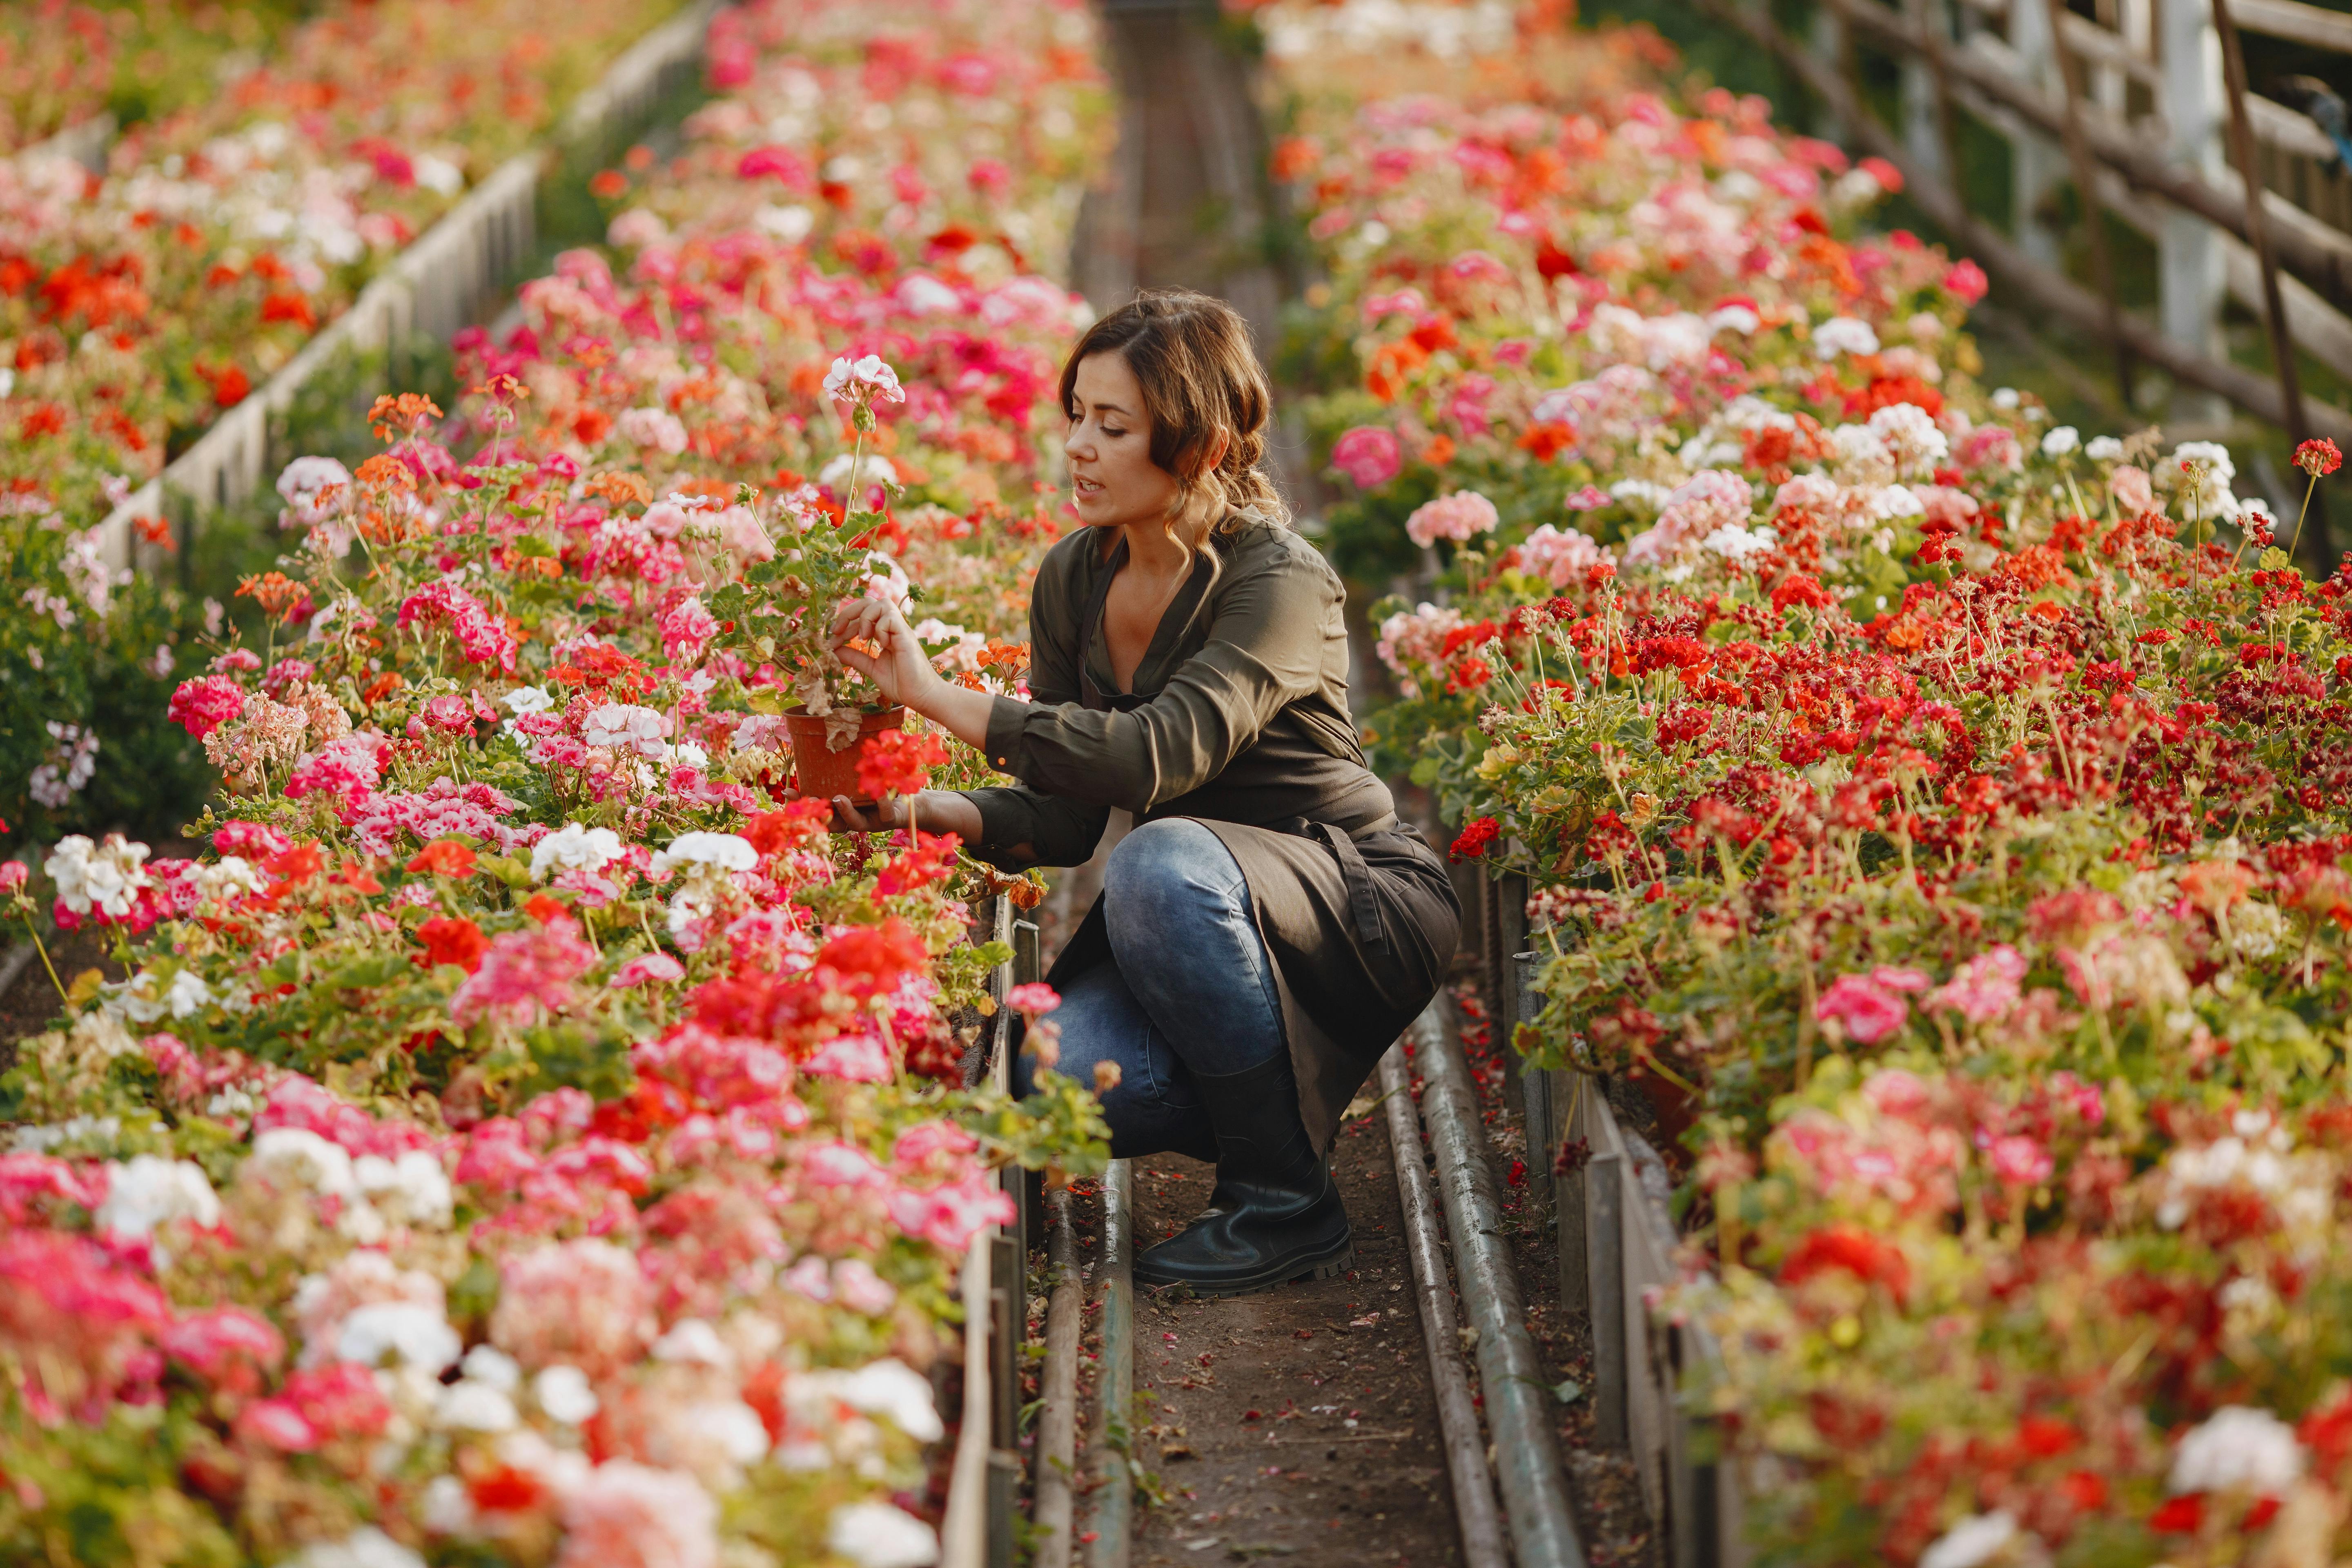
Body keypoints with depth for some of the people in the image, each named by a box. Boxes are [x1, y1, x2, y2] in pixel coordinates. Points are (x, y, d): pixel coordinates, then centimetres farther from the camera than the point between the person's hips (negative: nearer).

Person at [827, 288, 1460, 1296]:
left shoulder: (1280, 583, -21)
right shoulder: (1073, 580, 0)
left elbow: (1161, 756, -37)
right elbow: (1062, 816, 1)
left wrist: (938, 695, -38)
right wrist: (928, 810, -20)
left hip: (1361, 911, -5)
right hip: (1190, 920, 5)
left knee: (1162, 860, -37)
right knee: (1065, 1080, -26)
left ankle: (1287, 1204, -21)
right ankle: (1289, 1113, 6)